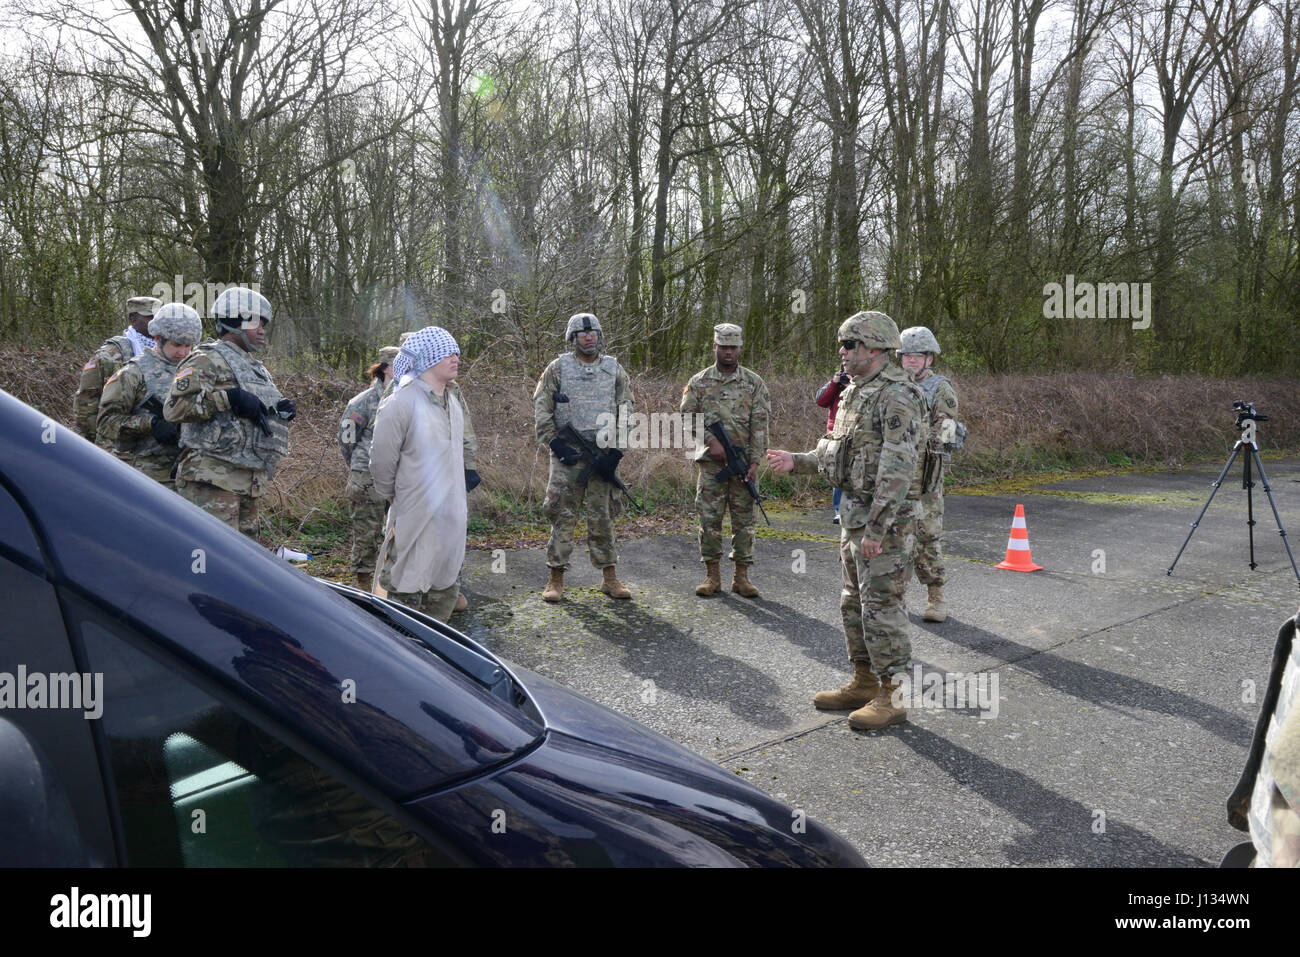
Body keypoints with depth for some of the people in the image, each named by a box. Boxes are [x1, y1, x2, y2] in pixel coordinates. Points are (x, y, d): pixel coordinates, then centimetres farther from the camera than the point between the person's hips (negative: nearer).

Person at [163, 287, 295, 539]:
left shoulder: (255, 367, 23)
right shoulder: (207, 360, -6)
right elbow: (174, 407, -17)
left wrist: (281, 409, 10)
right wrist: (229, 398, -22)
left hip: (249, 484, 9)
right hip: (213, 480, -9)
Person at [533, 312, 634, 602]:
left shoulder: (615, 370, 8)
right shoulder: (558, 368, 3)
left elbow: (627, 413, 6)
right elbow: (540, 410, 1)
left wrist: (616, 452, -4)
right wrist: (557, 444, -9)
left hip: (603, 454, 2)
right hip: (567, 454, -1)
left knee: (603, 516, 6)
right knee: (562, 515, 0)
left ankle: (609, 577, 14)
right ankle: (556, 579, 7)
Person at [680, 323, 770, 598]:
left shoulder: (754, 382, 4)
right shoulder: (699, 382, 6)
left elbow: (760, 425, 0)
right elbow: (687, 417, 2)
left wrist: (755, 461, -9)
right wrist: (711, 440, -11)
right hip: (711, 461, 0)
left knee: (744, 519, 3)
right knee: (709, 518, 1)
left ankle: (741, 575, 12)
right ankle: (712, 575, 11)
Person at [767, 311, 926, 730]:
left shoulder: (897, 397, -18)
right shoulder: (855, 393, 14)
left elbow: (898, 468, -23)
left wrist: (877, 526, -26)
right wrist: (797, 461, 15)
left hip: (885, 515, -10)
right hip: (853, 510, 10)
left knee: (881, 605, -4)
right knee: (855, 602, 15)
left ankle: (893, 696, 7)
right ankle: (864, 683, 27)